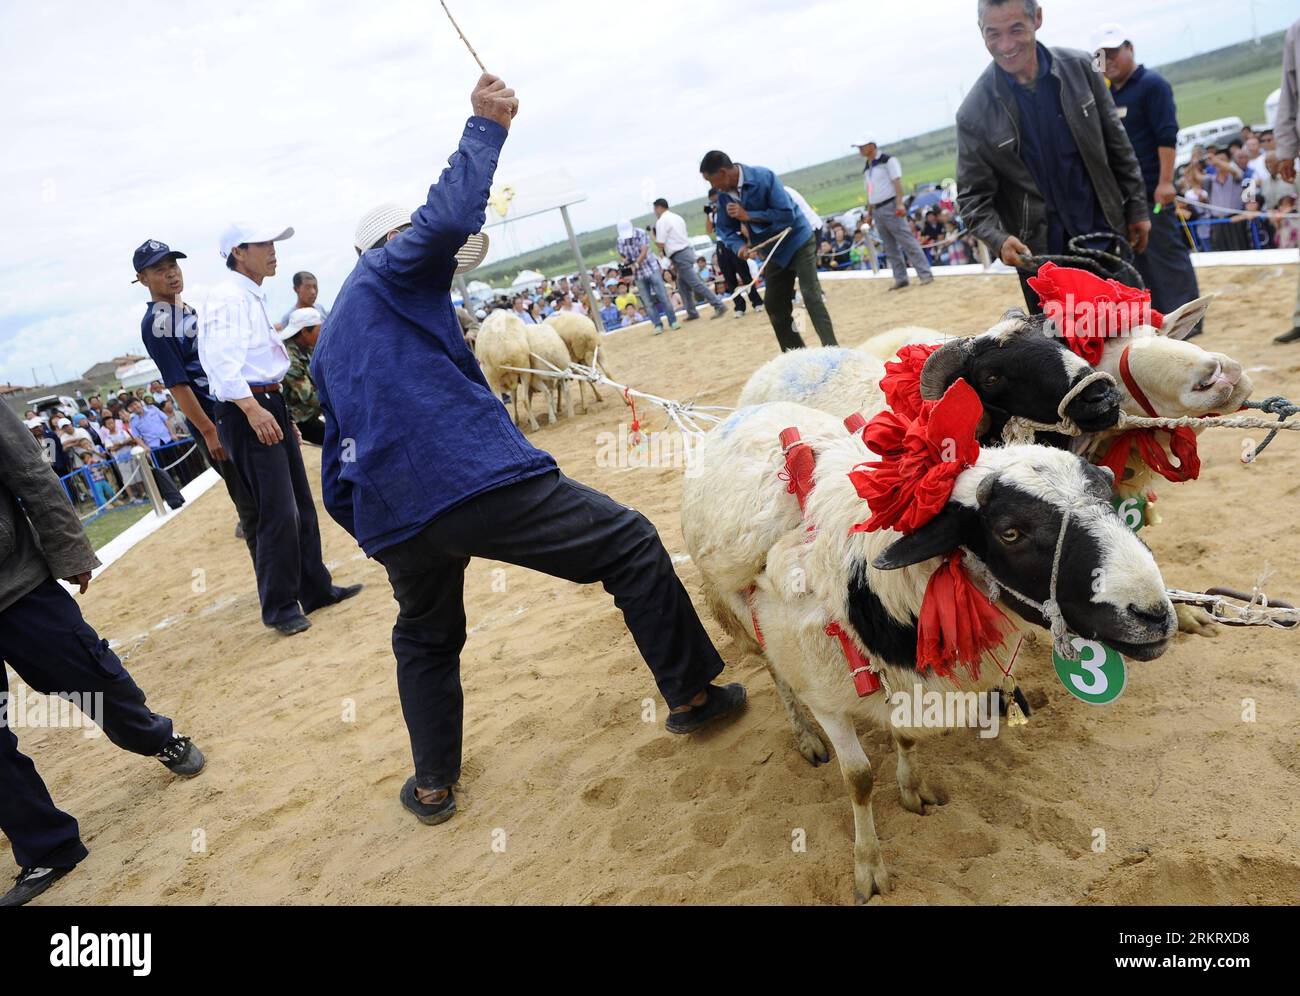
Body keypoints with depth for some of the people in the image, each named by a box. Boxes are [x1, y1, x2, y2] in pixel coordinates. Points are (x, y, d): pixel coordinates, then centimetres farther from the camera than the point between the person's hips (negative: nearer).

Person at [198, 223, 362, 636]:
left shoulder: (254, 297, 20)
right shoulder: (228, 297, -11)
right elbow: (223, 361, -23)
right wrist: (252, 409, -31)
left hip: (271, 406, 10)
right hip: (247, 411, -10)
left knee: (301, 504, 14)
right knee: (278, 511, -9)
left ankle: (316, 588, 25)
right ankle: (279, 606, 3)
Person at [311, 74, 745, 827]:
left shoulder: (327, 346, 29)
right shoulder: (394, 266, 7)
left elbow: (339, 461, 28)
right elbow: (447, 217, -15)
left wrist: (376, 530, 34)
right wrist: (487, 127, -3)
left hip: (396, 521, 8)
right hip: (480, 479, -7)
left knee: (425, 640, 30)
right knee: (632, 545, 8)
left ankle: (434, 786, 36)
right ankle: (692, 695, 15)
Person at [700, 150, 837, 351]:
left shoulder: (763, 177, -24)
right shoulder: (723, 195, -6)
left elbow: (787, 214, -27)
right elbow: (724, 228, 2)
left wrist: (748, 215, -28)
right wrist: (740, 246, -19)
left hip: (797, 241, -7)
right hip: (774, 250, 7)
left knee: (811, 296, -17)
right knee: (774, 305, 7)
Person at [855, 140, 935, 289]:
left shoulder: (887, 160, -5)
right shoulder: (866, 169, 16)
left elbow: (897, 182, -13)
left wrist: (900, 203, -21)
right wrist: (869, 213, 17)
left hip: (890, 207, -8)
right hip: (876, 211, 8)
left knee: (907, 242, -10)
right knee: (890, 248, 8)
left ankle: (925, 274, -8)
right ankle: (901, 279, 13)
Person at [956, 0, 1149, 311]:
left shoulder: (1079, 67, -2)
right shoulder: (974, 112, -10)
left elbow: (1116, 144, 7)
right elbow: (973, 195, -7)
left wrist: (1136, 208, 8)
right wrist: (999, 239, -25)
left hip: (1106, 236, 2)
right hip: (1038, 256, -2)